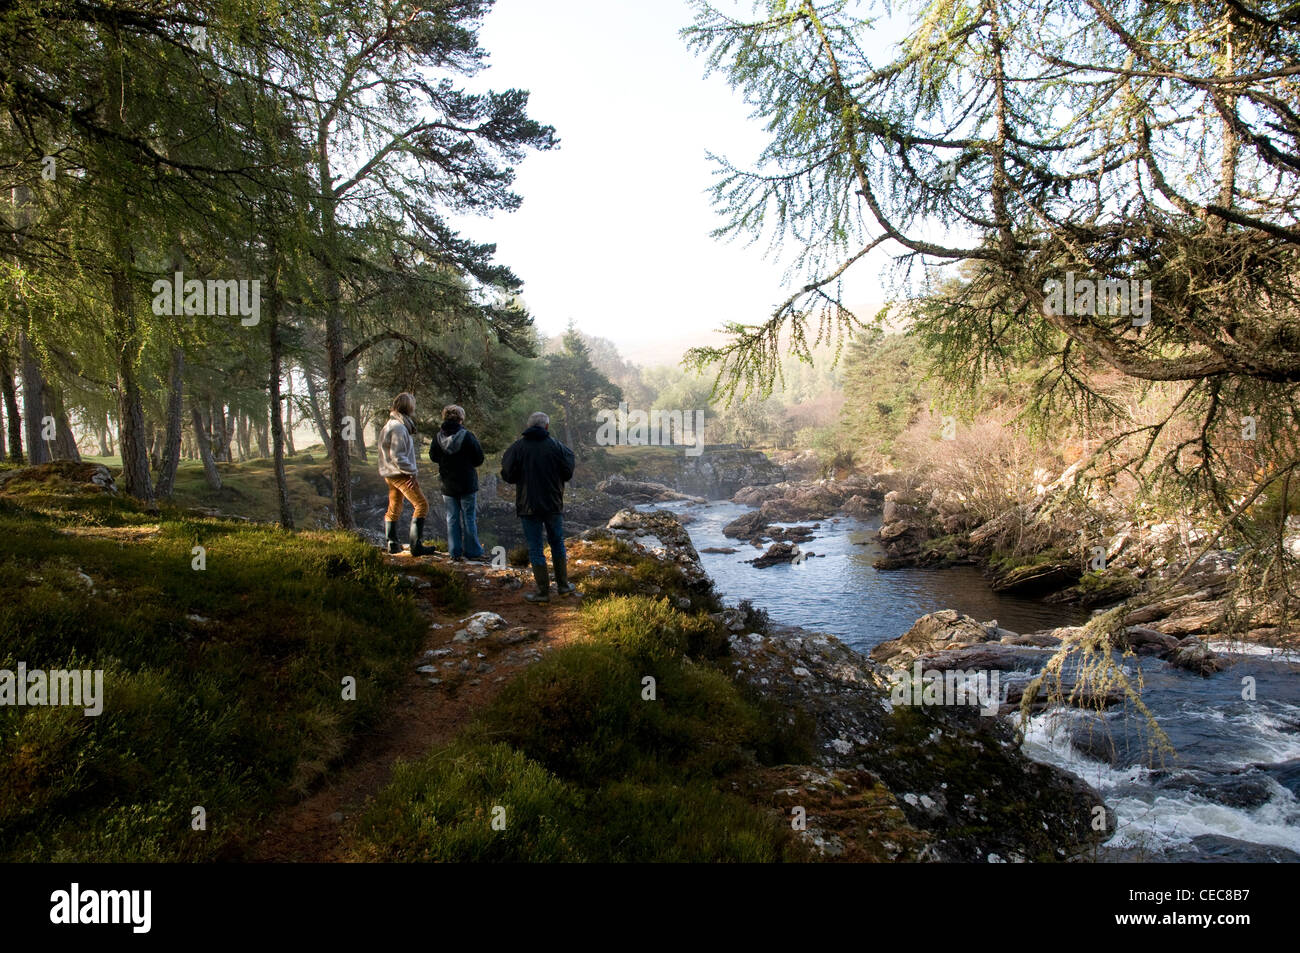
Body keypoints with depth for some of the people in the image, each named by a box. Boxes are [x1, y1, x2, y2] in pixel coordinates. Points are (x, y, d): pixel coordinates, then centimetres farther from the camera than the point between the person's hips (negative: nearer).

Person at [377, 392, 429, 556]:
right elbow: (397, 457, -24)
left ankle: (392, 544, 26)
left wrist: (413, 469, 14)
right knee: (421, 505, -10)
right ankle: (416, 545, -15)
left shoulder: (393, 424, 14)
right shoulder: (398, 427, -19)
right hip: (400, 474, -11)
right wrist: (413, 472, -17)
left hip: (391, 475, 11)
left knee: (394, 509, 17)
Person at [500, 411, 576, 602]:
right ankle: (563, 585, 23)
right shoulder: (557, 446, -5)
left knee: (535, 548, 5)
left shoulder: (518, 446, -7)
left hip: (528, 506, -1)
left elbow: (508, 475, -7)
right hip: (554, 504, 2)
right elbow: (568, 474, -3)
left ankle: (543, 592, 7)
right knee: (557, 543, 18)